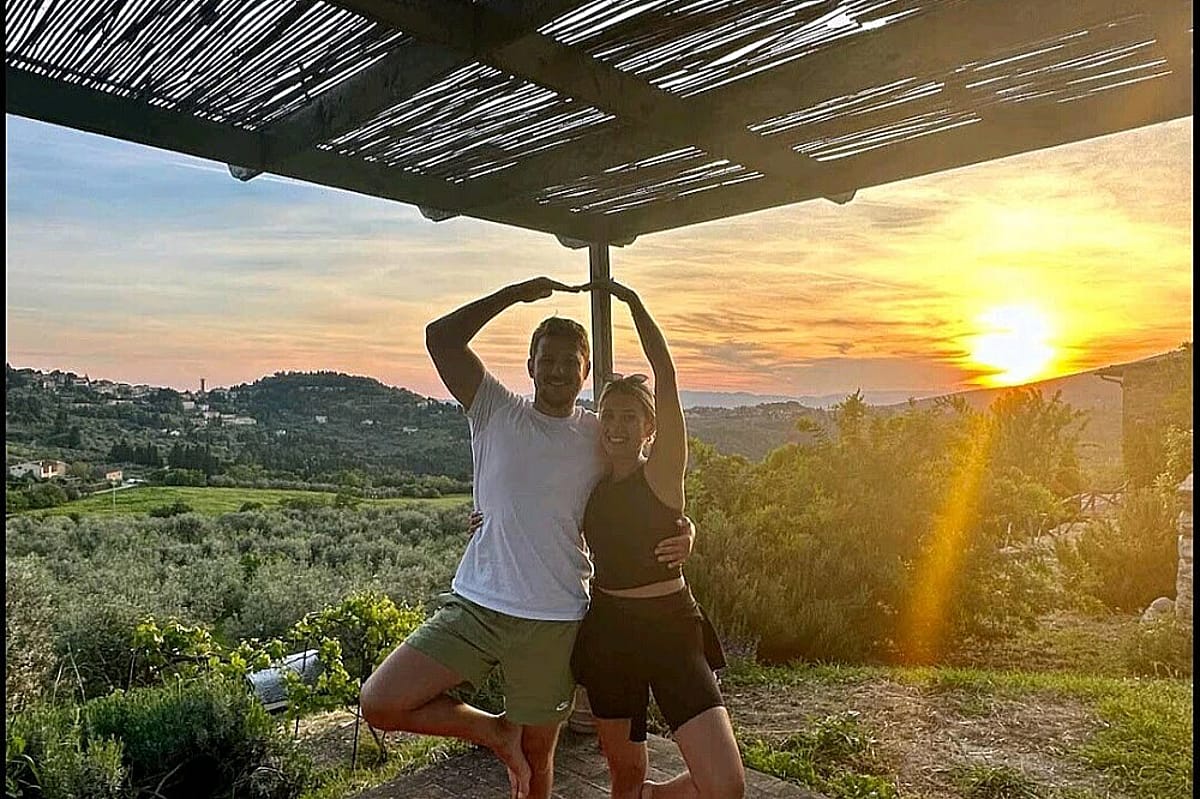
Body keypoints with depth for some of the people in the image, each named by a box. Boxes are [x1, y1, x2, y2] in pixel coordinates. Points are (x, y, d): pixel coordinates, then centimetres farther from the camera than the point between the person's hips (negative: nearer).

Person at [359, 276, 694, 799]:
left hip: (554, 623, 0)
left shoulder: (602, 437, 3)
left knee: (537, 756, 13)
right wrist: (518, 293, -10)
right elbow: (440, 337, -11)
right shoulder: (497, 413, -1)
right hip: (474, 606, 0)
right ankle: (497, 732, 12)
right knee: (379, 703, -8)